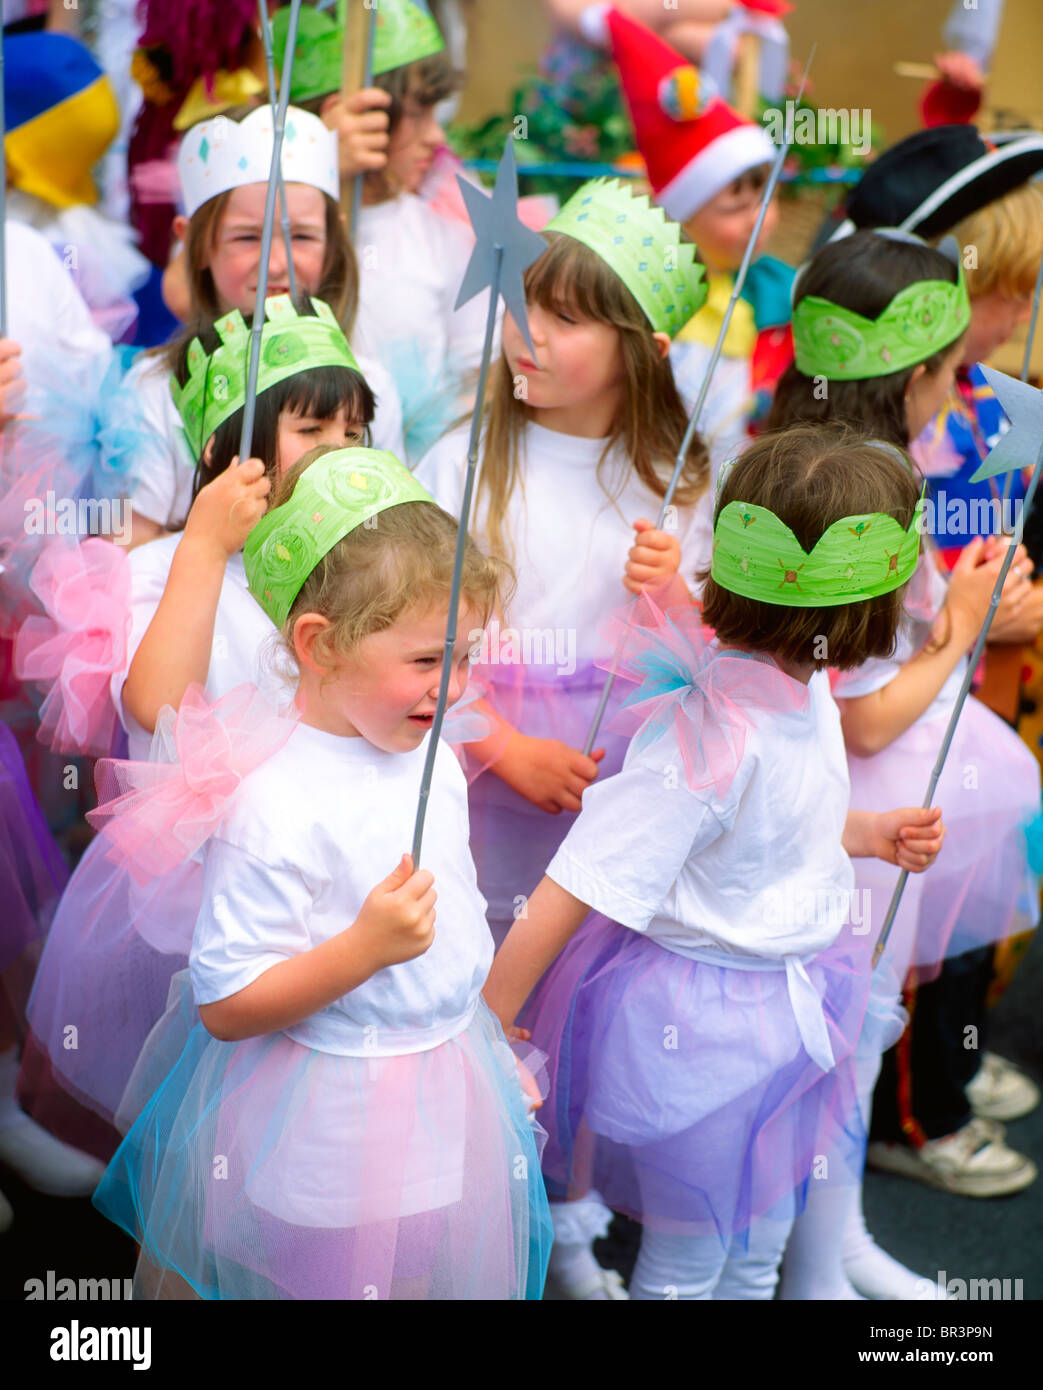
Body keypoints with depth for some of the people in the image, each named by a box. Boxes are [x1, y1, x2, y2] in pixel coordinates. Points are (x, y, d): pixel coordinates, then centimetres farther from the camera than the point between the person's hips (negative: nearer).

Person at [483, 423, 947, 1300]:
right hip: (702, 1026, -8)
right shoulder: (710, 736, -33)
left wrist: (871, 833, 14)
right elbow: (573, 889, -29)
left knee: (760, 1247, 26)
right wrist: (488, 1024, -24)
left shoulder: (804, 687, -5)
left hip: (782, 1009, 8)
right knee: (687, 1261, 16)